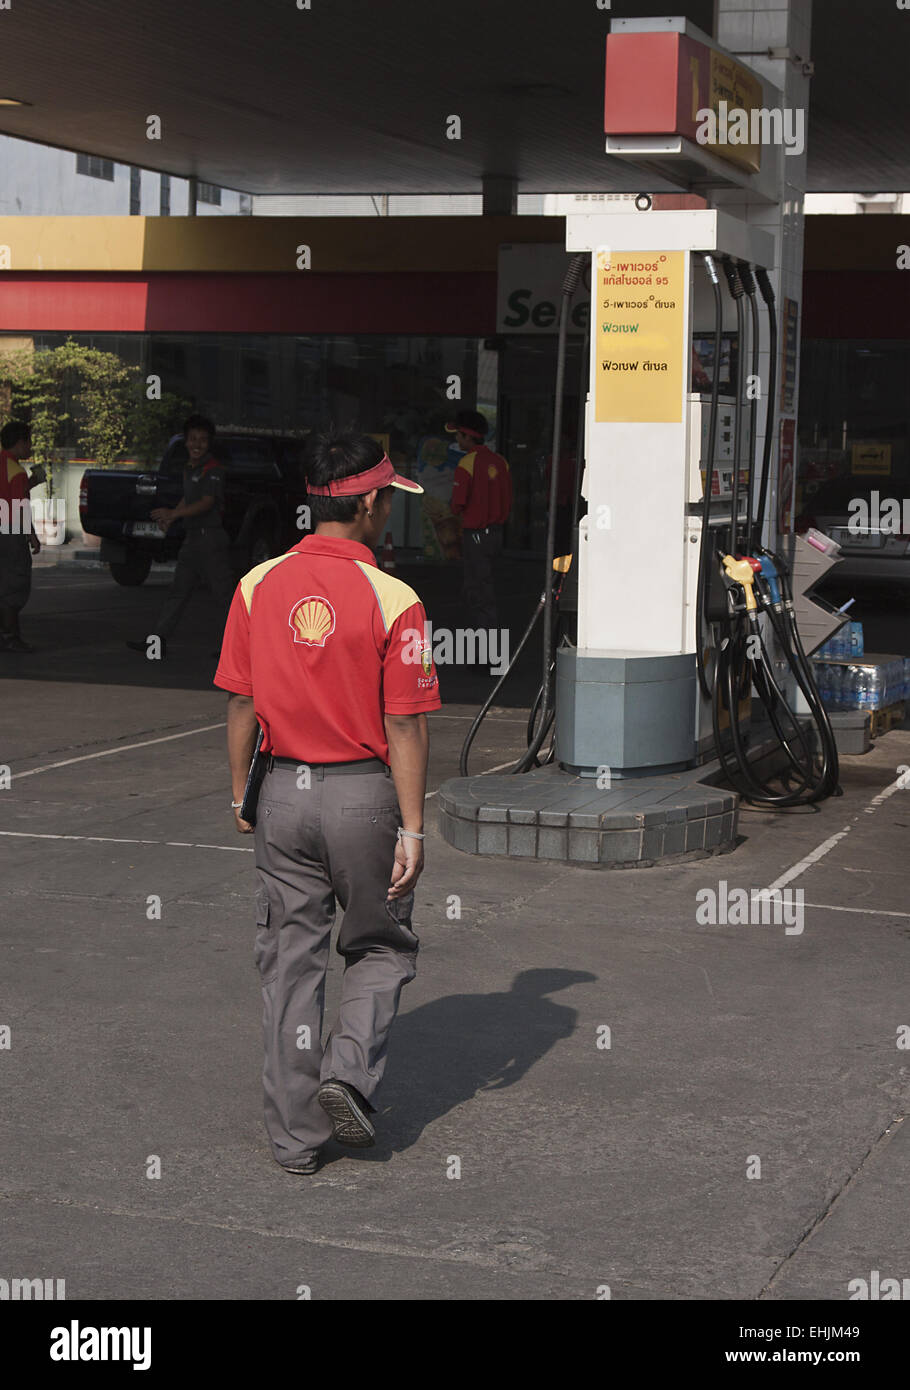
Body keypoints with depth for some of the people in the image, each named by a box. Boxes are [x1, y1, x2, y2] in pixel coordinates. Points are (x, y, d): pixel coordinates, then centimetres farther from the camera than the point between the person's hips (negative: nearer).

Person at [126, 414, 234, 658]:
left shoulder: (213, 469, -11)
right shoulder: (189, 468, 16)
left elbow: (206, 503, -21)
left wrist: (172, 514, -26)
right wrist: (170, 518, 13)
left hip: (211, 538, -9)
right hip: (193, 537, 9)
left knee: (224, 592, -4)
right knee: (179, 591, 7)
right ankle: (158, 640, 7)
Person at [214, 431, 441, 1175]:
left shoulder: (257, 586, -2)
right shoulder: (393, 601, -13)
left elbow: (241, 702, 3)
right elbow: (405, 728, -13)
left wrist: (241, 789, 15)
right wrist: (413, 828, -8)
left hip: (283, 792, 4)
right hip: (364, 794, -3)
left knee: (291, 960, 11)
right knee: (380, 947, 18)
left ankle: (296, 1135, 15)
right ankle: (350, 1074, 1)